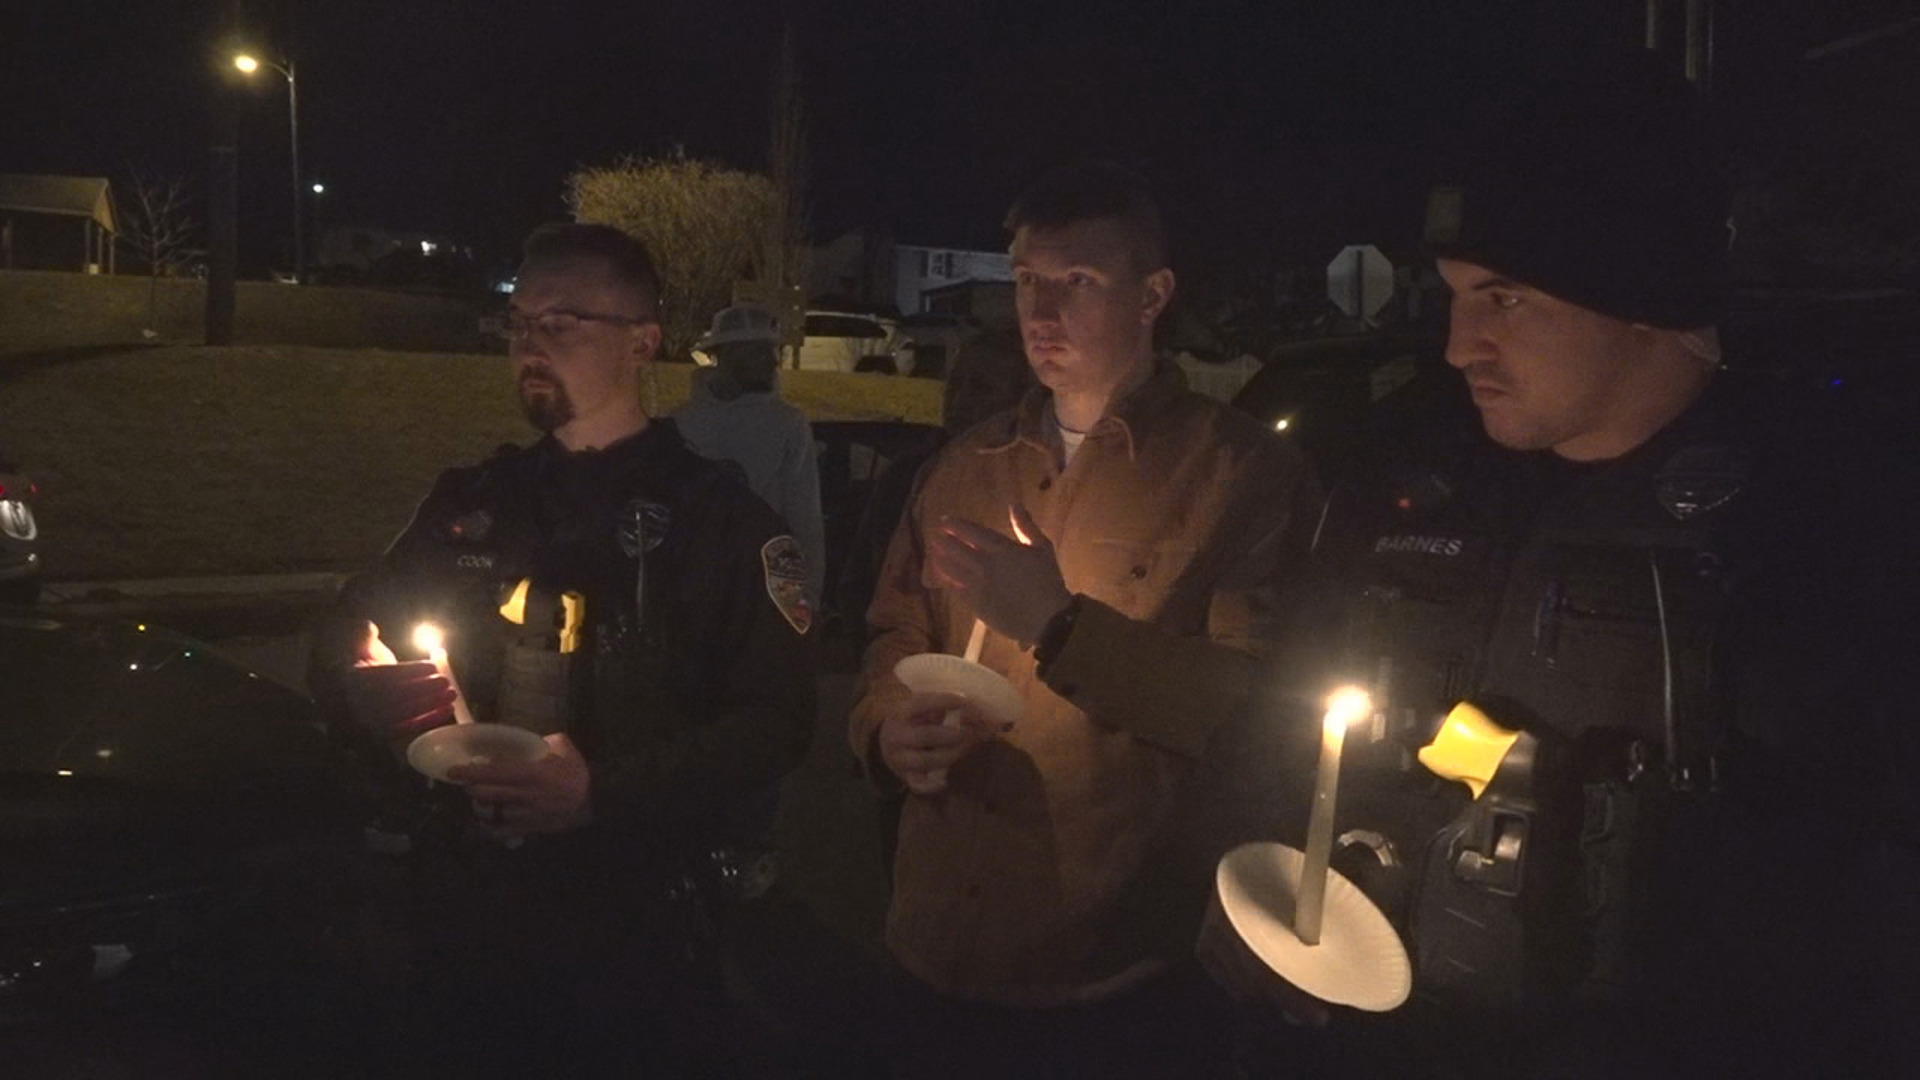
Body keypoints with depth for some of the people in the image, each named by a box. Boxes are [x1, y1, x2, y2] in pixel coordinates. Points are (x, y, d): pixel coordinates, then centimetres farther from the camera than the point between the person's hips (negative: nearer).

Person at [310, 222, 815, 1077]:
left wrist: (601, 794, -25)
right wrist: (365, 686, -10)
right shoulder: (470, 501, 9)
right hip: (454, 920, 5)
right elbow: (348, 635, 15)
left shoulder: (717, 517, -7)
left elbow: (776, 720, -14)